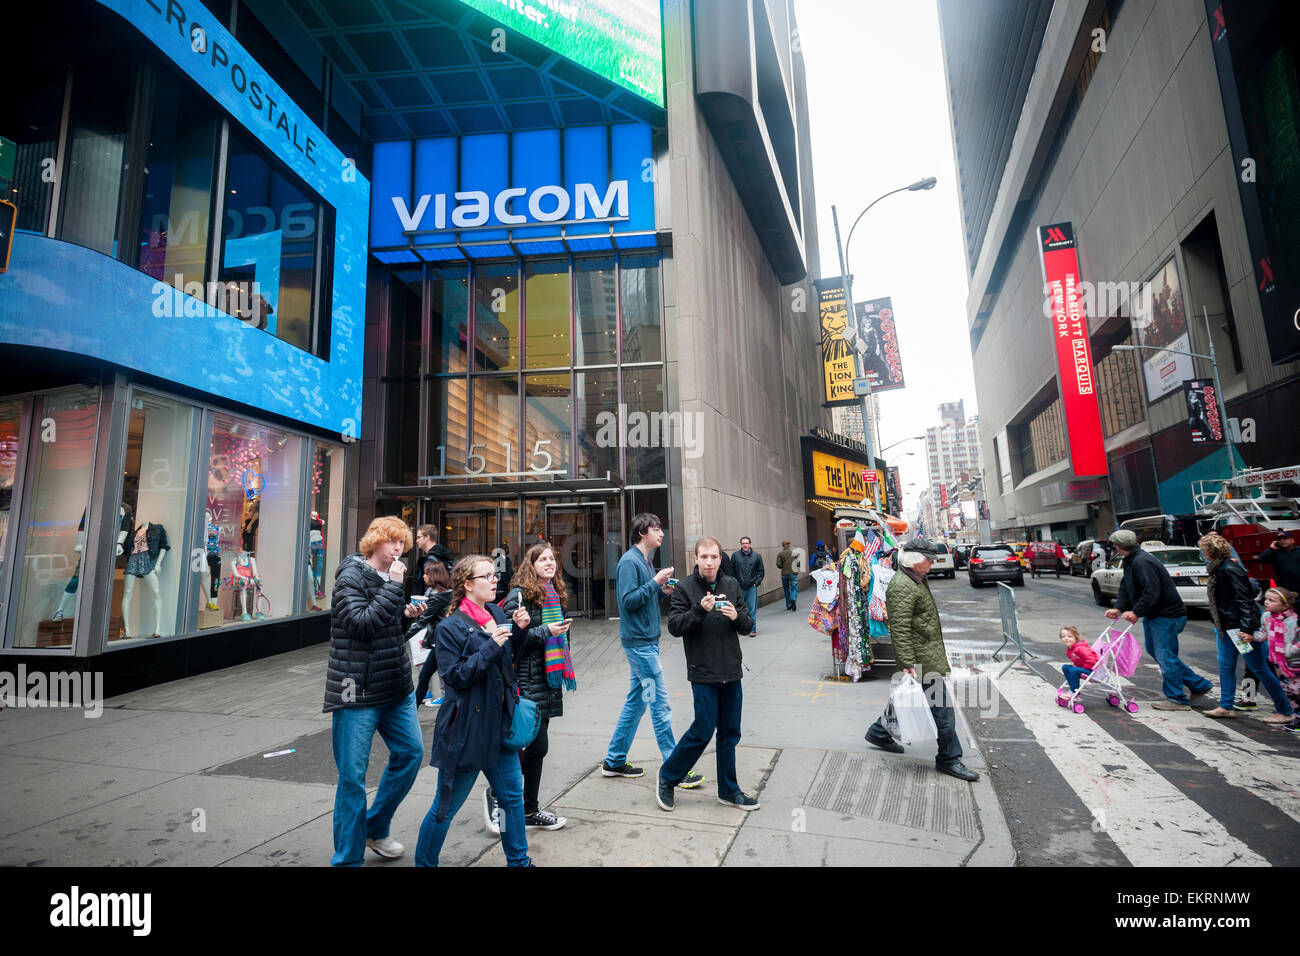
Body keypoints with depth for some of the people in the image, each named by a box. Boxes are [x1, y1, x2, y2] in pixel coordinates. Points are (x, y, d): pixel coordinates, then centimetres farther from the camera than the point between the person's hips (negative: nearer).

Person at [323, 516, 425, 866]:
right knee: (353, 775, 2)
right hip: (358, 692, -7)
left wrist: (408, 616, 2)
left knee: (411, 751, 13)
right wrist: (394, 586, -22)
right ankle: (347, 858, 19)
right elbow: (361, 623, -24)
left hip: (397, 686, 8)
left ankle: (376, 829, 33)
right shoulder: (351, 575, -11)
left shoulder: (391, 578, 10)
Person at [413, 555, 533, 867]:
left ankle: (518, 860, 35)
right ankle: (424, 862, 33)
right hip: (466, 729, -7)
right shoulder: (450, 628, -15)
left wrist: (520, 630, -2)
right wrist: (490, 647, -25)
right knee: (447, 805, 9)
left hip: (499, 723, 7)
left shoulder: (497, 613, 5)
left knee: (512, 795, 17)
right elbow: (455, 677, -19)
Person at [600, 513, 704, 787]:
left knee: (636, 702, 15)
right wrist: (655, 583, -21)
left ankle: (614, 761, 26)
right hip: (639, 642, -10)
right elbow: (628, 601, -20)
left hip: (646, 641, 10)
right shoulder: (629, 561, -14)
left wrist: (662, 590, 3)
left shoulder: (645, 560, 15)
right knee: (660, 705, -4)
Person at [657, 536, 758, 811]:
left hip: (731, 673, 5)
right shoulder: (684, 588, -6)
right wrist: (699, 610, -26)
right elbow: (674, 626, -13)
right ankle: (666, 778, 19)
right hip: (703, 674, -5)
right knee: (703, 730, -2)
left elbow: (748, 625, 9)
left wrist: (737, 616, -13)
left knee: (730, 733, 13)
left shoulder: (732, 585, 7)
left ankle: (729, 791, 28)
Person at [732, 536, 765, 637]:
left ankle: (752, 629, 10)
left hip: (752, 587, 0)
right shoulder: (735, 555, 2)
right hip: (739, 587, 0)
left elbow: (761, 571, 9)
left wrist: (757, 582, -1)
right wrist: (734, 582, -2)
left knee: (752, 609, 1)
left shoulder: (757, 556, 4)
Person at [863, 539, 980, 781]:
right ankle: (948, 759, 12)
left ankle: (879, 732, 33)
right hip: (922, 660, -11)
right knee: (942, 708, -2)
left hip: (929, 653, 11)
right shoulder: (902, 587, -21)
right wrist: (907, 664, -26)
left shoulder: (917, 581, 13)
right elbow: (900, 629, -25)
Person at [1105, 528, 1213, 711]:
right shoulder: (1130, 561, 10)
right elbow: (1125, 588, 11)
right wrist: (1119, 608, -2)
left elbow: (1151, 592, -30)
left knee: (1165, 656, -3)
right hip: (1153, 614, 11)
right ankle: (1199, 685, 28)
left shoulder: (1142, 562, -24)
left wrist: (1136, 612, -27)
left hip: (1167, 615, -11)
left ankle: (1177, 699, 9)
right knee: (1154, 650, 18)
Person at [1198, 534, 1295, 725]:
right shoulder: (1218, 569, 9)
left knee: (1260, 669, 1)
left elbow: (1243, 599, -23)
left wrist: (1246, 629, -26)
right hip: (1227, 627, 10)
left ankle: (1286, 711, 14)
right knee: (1226, 666, 11)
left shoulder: (1230, 570, -19)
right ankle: (1226, 706, 17)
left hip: (1242, 627, -10)